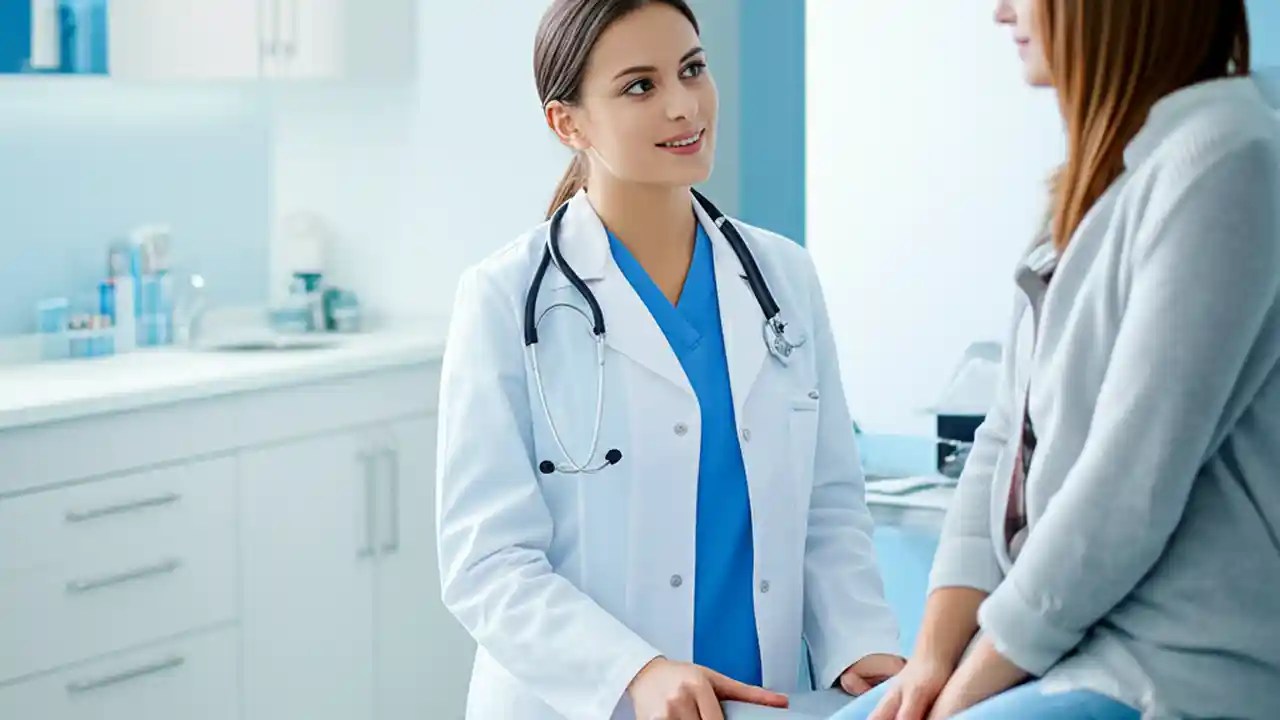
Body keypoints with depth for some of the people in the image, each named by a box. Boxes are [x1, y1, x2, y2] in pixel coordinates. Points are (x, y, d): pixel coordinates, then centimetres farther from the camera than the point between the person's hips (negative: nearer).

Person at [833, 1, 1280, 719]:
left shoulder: (1221, 161, -16)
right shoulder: (1109, 176, 12)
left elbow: (1130, 489, -20)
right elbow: (1012, 436, 9)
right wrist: (934, 654, 0)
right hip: (1049, 641, 8)